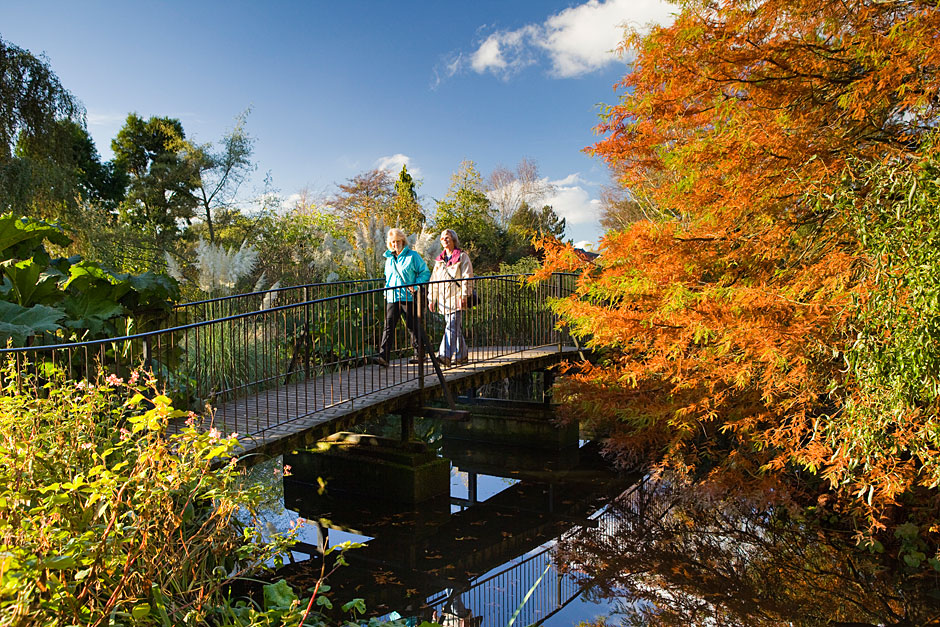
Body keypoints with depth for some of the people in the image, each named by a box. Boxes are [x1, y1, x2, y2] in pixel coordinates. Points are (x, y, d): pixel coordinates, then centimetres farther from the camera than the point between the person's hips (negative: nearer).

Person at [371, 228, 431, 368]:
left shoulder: (413, 256, -2)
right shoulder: (389, 258, 15)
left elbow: (425, 272, 0)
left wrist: (416, 286, -12)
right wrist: (386, 291, 13)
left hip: (408, 298, -4)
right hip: (392, 298, 4)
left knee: (413, 326, 5)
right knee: (388, 326, -6)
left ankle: (419, 354, 19)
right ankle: (383, 357, -12)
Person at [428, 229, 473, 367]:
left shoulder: (462, 257, 2)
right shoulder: (440, 259, 20)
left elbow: (467, 278, -6)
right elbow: (434, 280, 21)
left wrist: (463, 296, -16)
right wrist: (431, 299, 15)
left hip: (456, 298, -6)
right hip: (444, 299, 6)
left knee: (452, 327, -16)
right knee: (456, 329, 10)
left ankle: (445, 355, -24)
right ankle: (462, 355, 19)